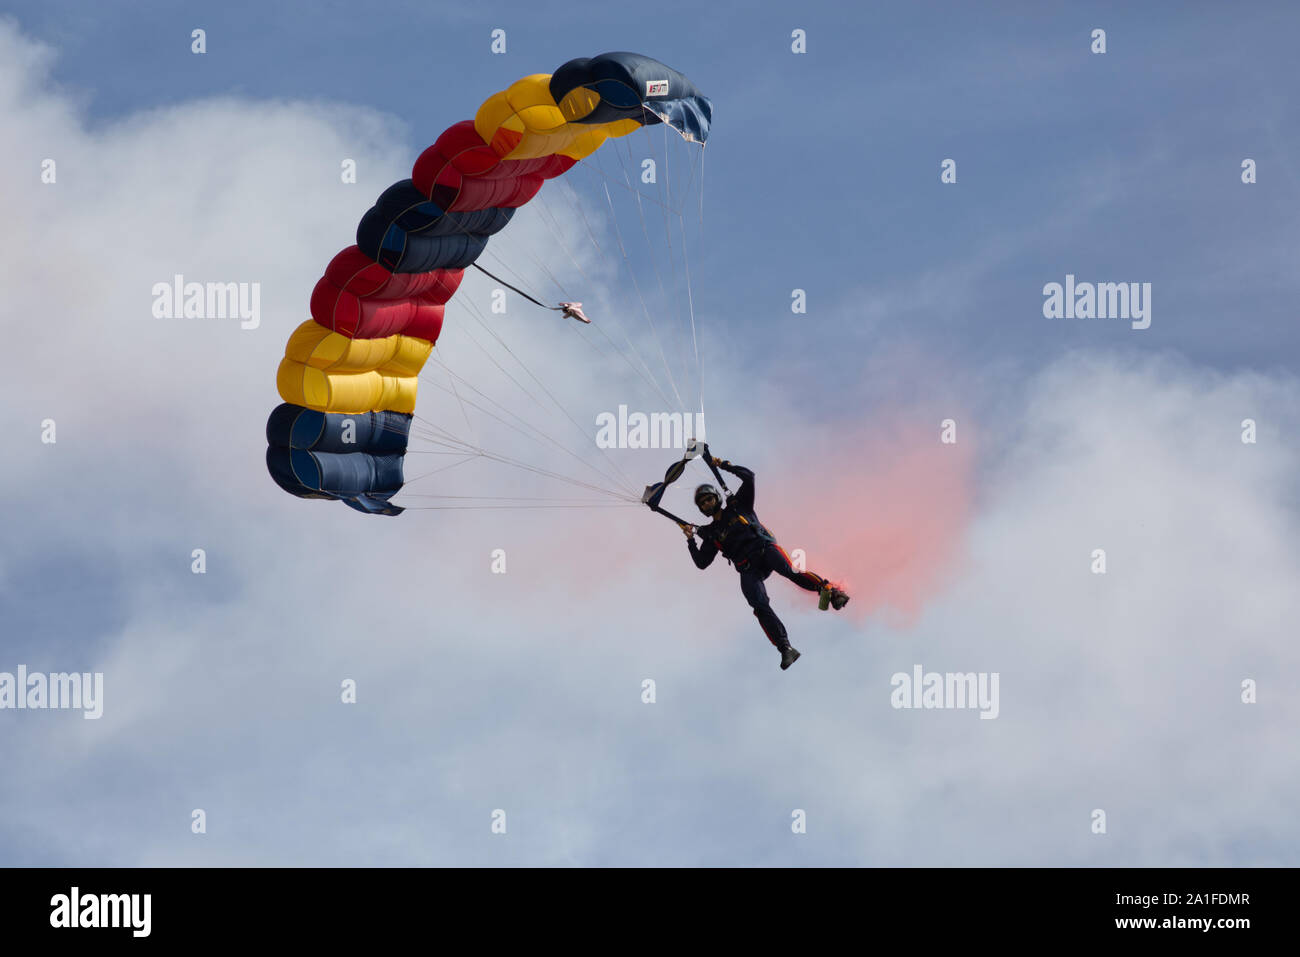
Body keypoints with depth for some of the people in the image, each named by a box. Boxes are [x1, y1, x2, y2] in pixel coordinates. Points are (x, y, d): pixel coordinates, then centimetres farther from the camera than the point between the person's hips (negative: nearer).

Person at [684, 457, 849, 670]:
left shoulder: (737, 506, 21)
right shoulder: (711, 534, 25)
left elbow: (748, 477, 14)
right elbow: (701, 563, 19)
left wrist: (725, 466, 9)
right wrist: (691, 540, 8)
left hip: (764, 547, -2)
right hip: (747, 569, 2)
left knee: (790, 572, -35)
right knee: (760, 607, -23)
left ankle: (830, 591, -43)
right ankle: (786, 650, -28)